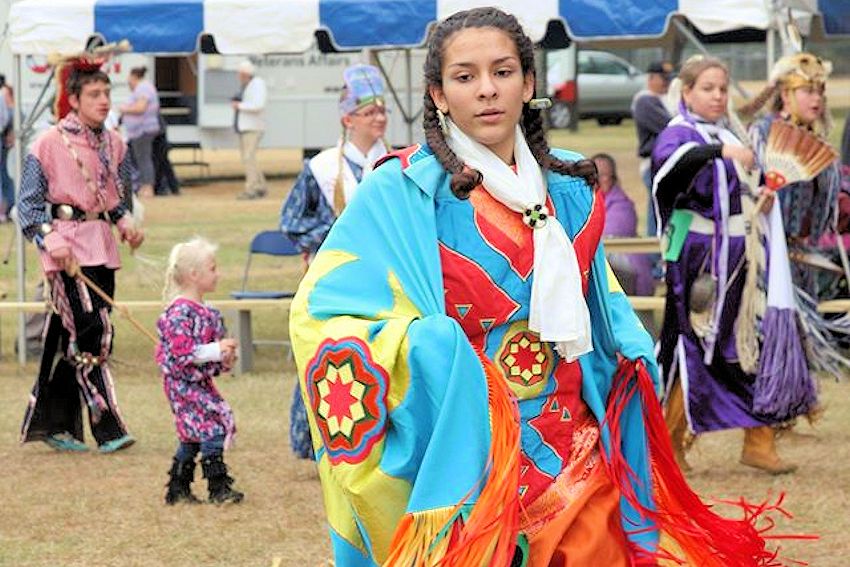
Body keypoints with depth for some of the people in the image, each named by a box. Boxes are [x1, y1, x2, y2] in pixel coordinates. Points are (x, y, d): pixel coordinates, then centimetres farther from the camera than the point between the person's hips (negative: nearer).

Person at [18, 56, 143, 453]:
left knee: (70, 337, 9)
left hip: (102, 247, 6)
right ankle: (107, 428, -13)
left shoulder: (113, 144, 11)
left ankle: (49, 423, 18)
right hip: (67, 248, -6)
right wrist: (52, 241, -17)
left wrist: (126, 223, 3)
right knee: (92, 332, -14)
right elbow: (29, 203, -4)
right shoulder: (49, 144, -7)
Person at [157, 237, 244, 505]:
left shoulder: (205, 311, 11)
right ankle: (218, 488, -10)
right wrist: (216, 350, -24)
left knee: (193, 437, 12)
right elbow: (180, 352, -25)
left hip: (201, 382, 10)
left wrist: (225, 359, 8)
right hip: (184, 383, -10)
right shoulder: (179, 312, -20)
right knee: (213, 427, -14)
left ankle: (178, 489, 20)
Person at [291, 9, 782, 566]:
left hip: (575, 456, 5)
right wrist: (429, 347, -27)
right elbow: (323, 312, -15)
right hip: (462, 455, -5)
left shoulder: (569, 188, 7)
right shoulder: (403, 193, -10)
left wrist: (633, 352, 2)